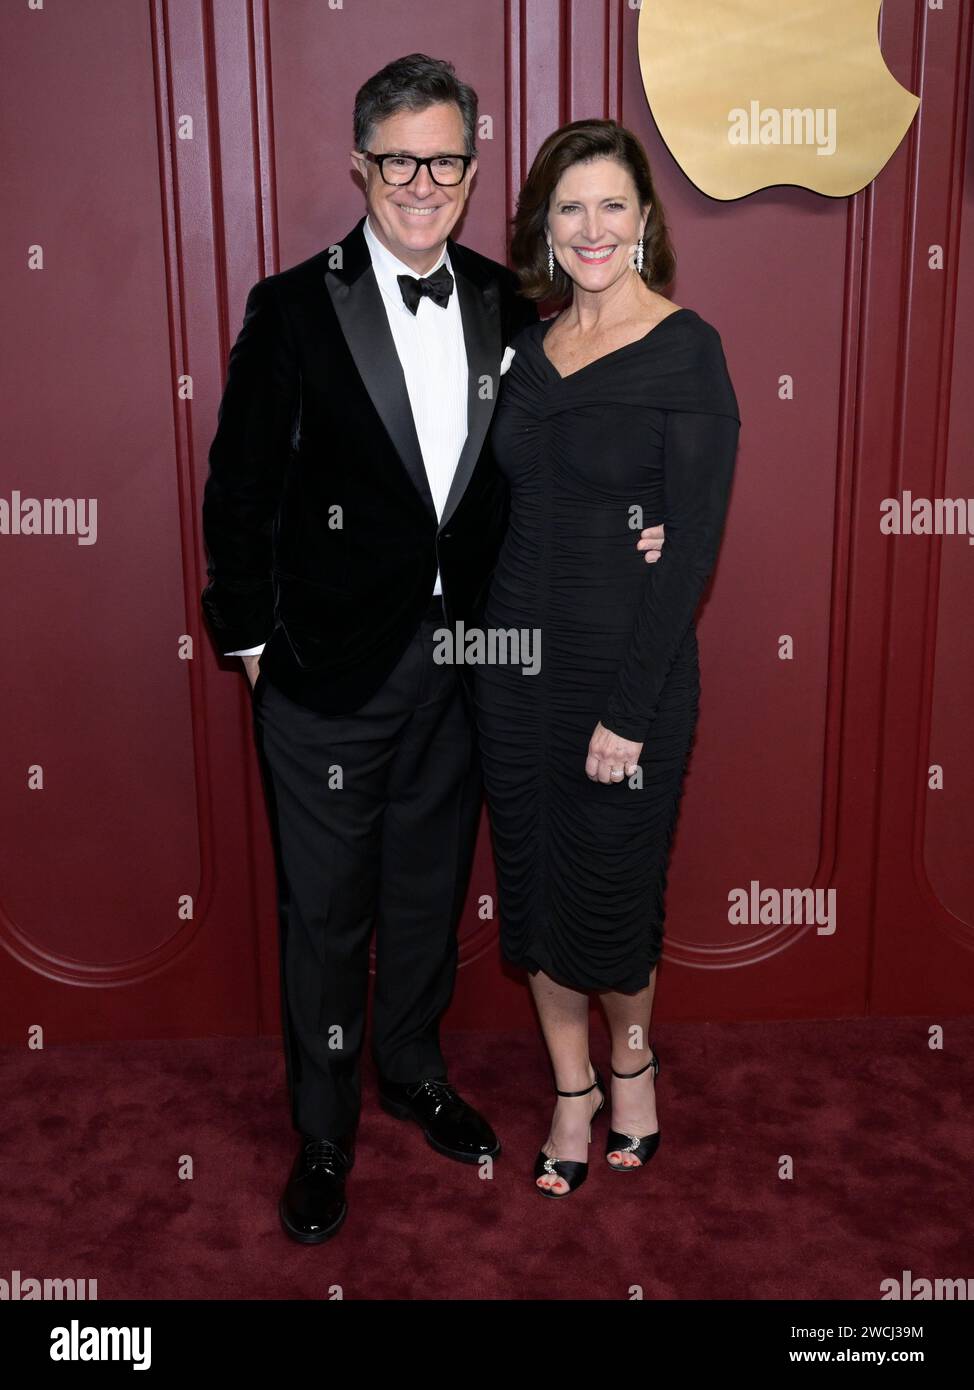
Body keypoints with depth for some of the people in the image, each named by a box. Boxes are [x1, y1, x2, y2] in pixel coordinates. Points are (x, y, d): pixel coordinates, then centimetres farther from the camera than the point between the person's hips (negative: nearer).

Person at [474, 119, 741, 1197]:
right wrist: (489, 638, 0)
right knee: (533, 885, 13)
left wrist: (629, 710, -16)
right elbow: (517, 510, 11)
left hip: (629, 667, -5)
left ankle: (632, 1056, 39)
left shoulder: (687, 350, -9)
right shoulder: (529, 348, 8)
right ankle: (572, 1090, 34)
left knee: (613, 887, 8)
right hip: (517, 655, 5)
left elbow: (691, 548, -13)